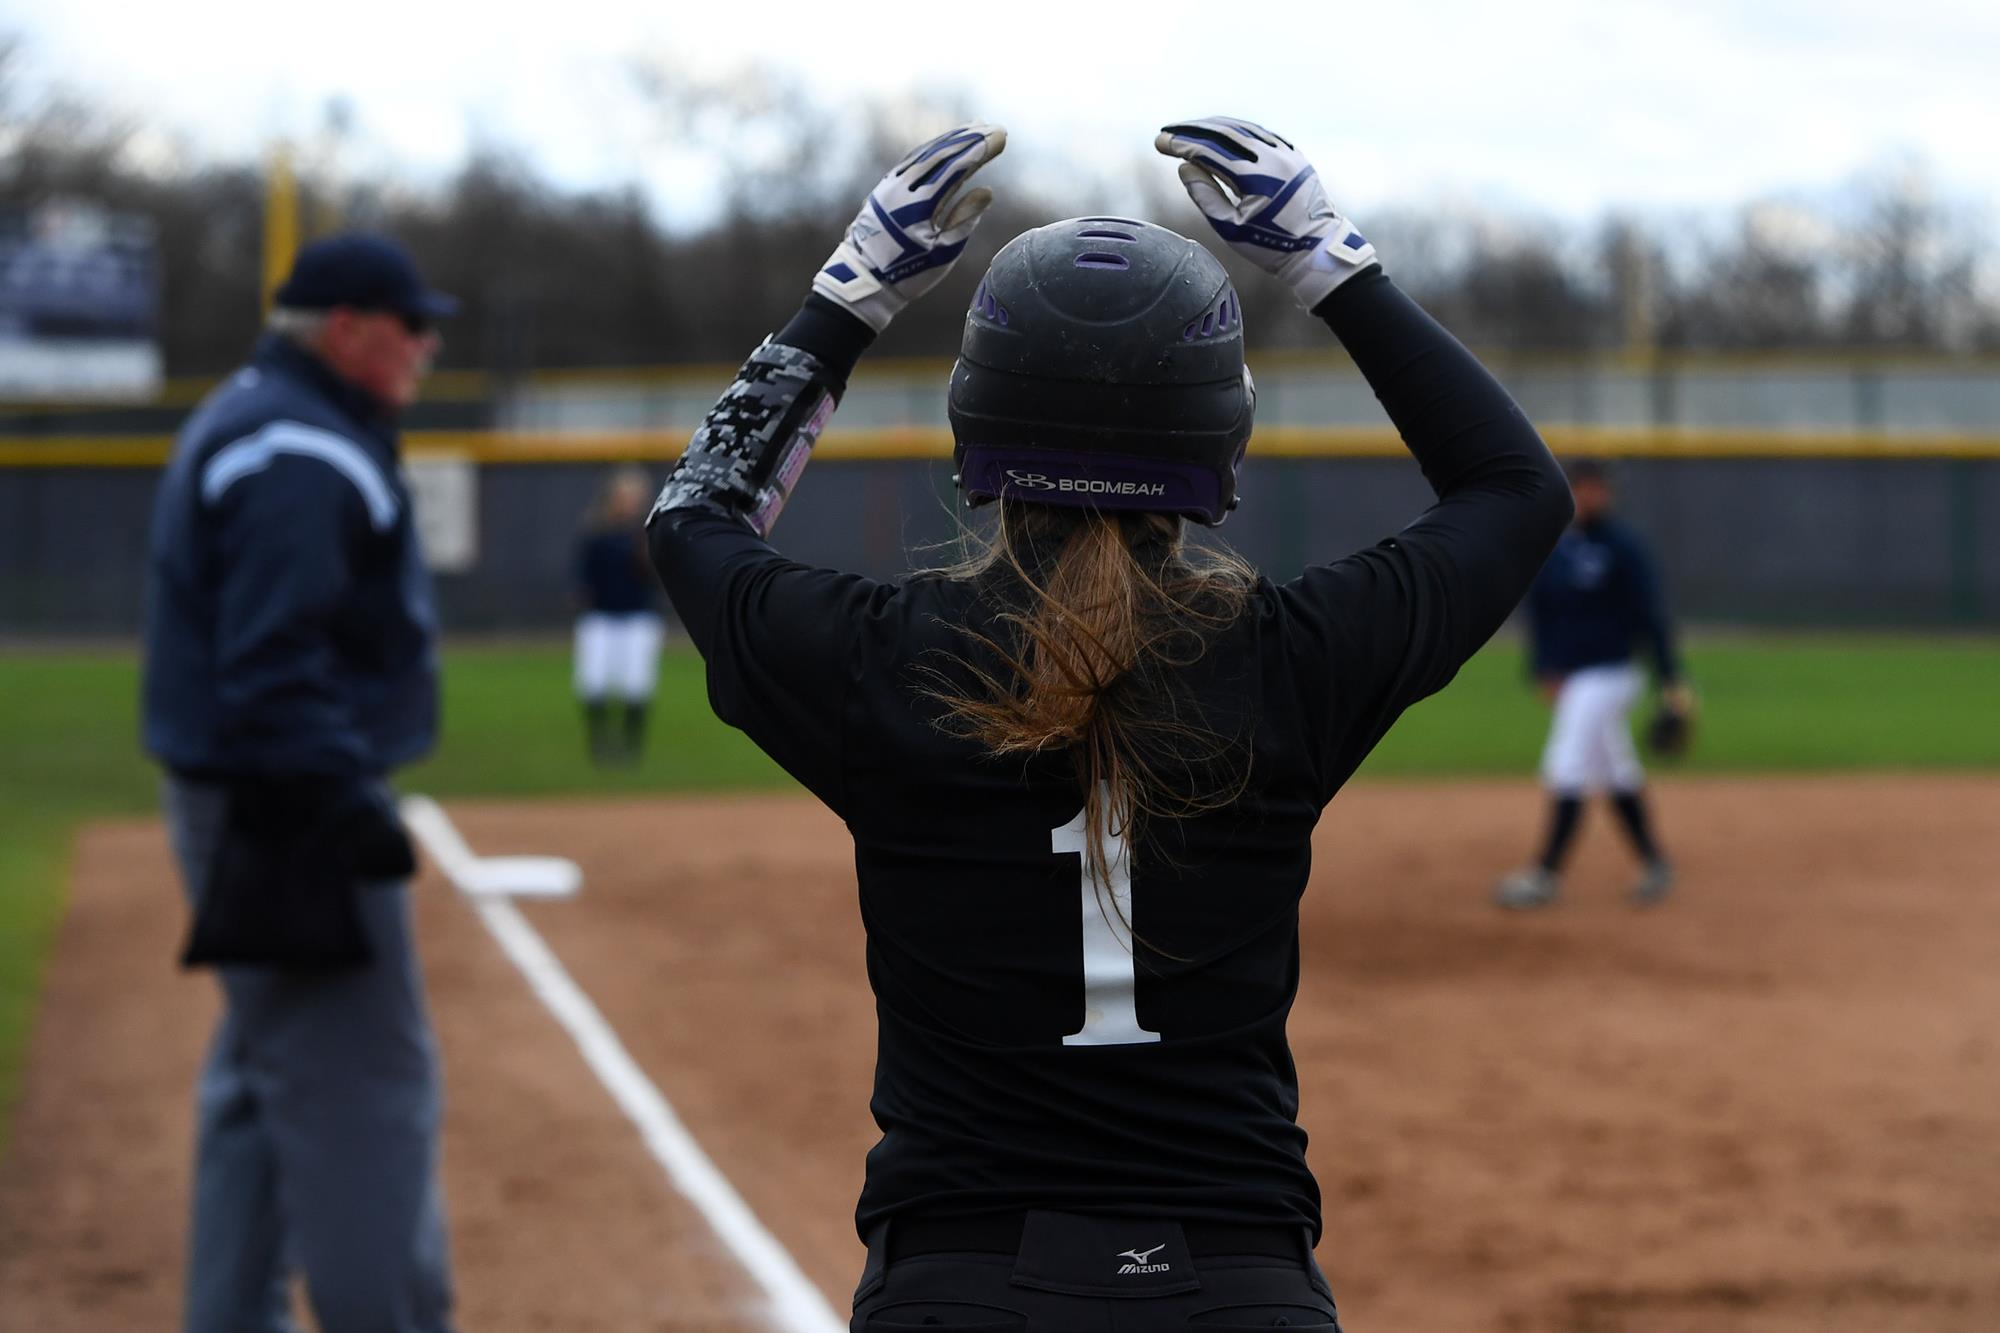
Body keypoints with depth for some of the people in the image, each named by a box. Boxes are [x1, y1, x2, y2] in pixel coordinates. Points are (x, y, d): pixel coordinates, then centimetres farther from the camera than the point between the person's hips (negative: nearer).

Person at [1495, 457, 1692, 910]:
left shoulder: (1624, 547, -10)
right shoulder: (1554, 548, 9)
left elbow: (1651, 614, -12)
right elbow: (1538, 612, 13)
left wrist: (1671, 680, -16)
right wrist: (1544, 669, 0)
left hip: (1608, 674, -7)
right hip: (1569, 677, 7)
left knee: (1568, 771, -11)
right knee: (1615, 772, 12)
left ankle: (1546, 876, -8)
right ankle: (1654, 865, 21)